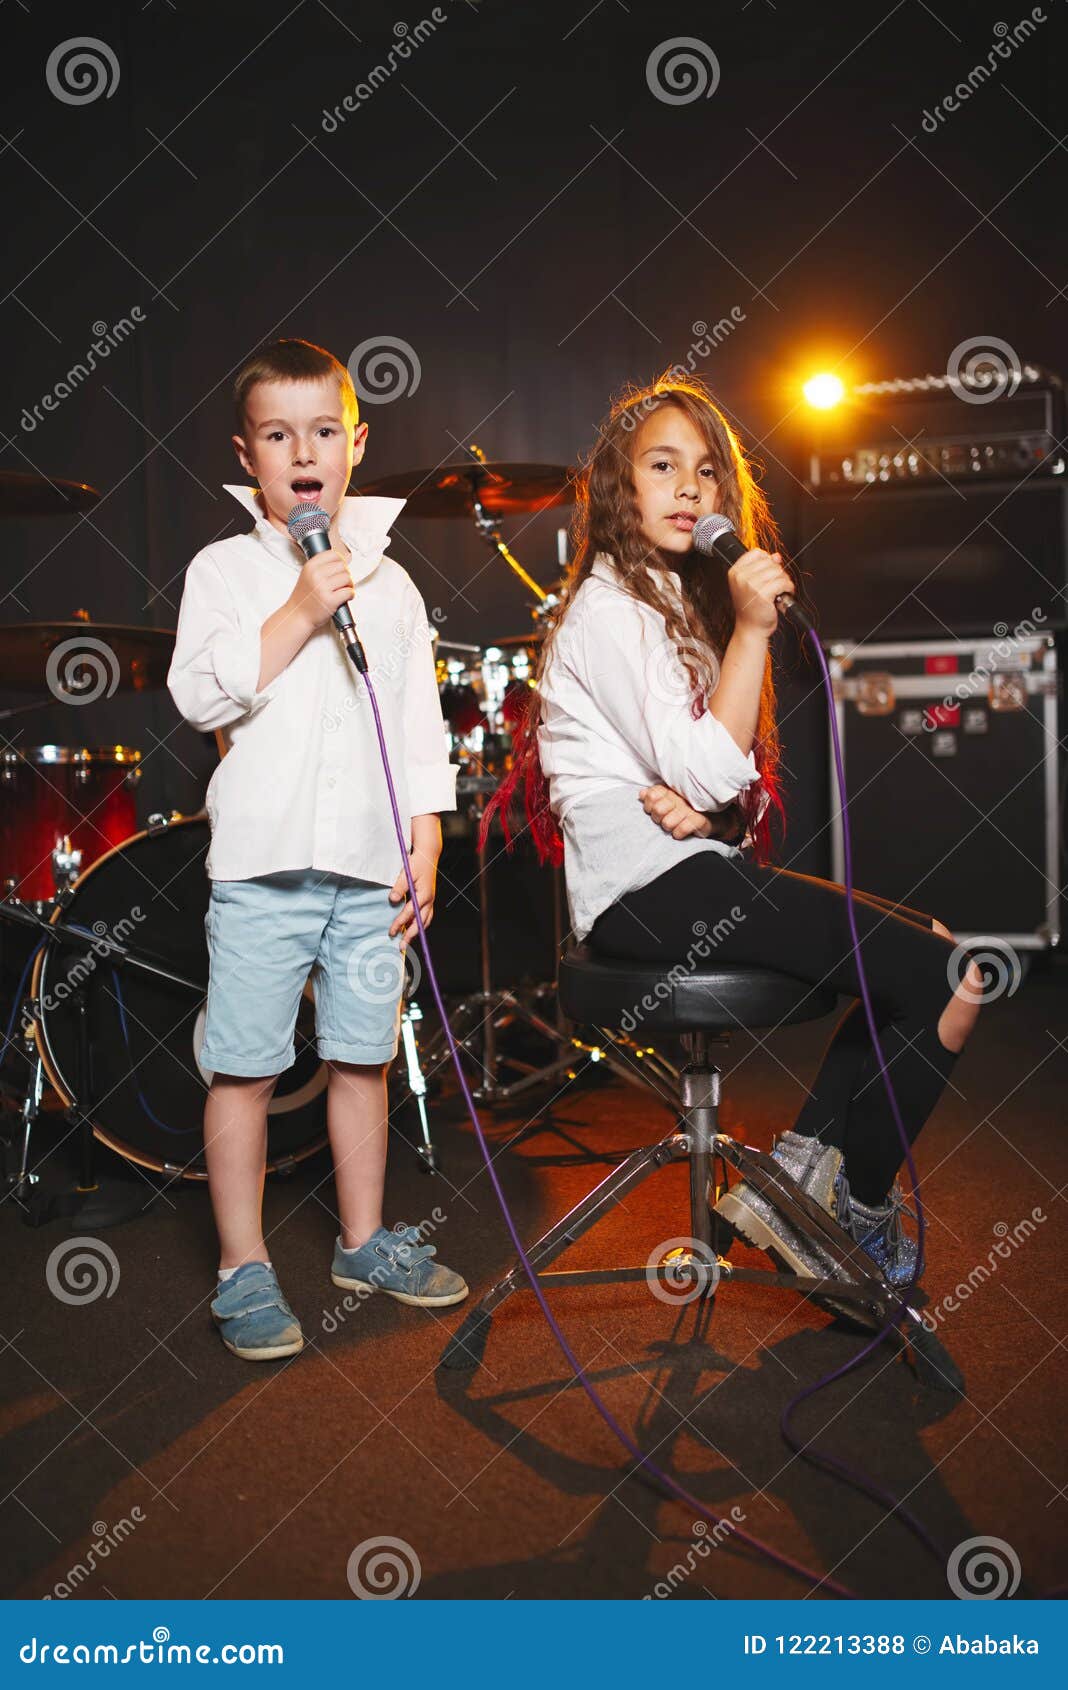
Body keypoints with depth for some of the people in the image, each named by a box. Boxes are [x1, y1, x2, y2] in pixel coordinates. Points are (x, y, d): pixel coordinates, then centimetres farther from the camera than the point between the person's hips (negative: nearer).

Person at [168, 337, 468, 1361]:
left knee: (362, 1057, 12)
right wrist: (298, 614, -15)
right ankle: (243, 1270, 18)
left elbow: (420, 729, 12)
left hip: (369, 868, 3)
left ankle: (362, 1240, 30)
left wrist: (425, 850, 6)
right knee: (244, 1071, 2)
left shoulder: (389, 583, 13)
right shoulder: (224, 570, 3)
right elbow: (200, 694, -10)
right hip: (263, 864, -3)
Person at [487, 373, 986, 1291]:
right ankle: (861, 1211, 6)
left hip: (695, 865, 10)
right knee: (943, 979, -14)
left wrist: (698, 797, -6)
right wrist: (752, 629, -18)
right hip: (645, 888, -10)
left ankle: (798, 1173, 3)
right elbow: (706, 772, -17)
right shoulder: (607, 606, -7)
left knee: (929, 947, 4)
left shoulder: (678, 599, 22)